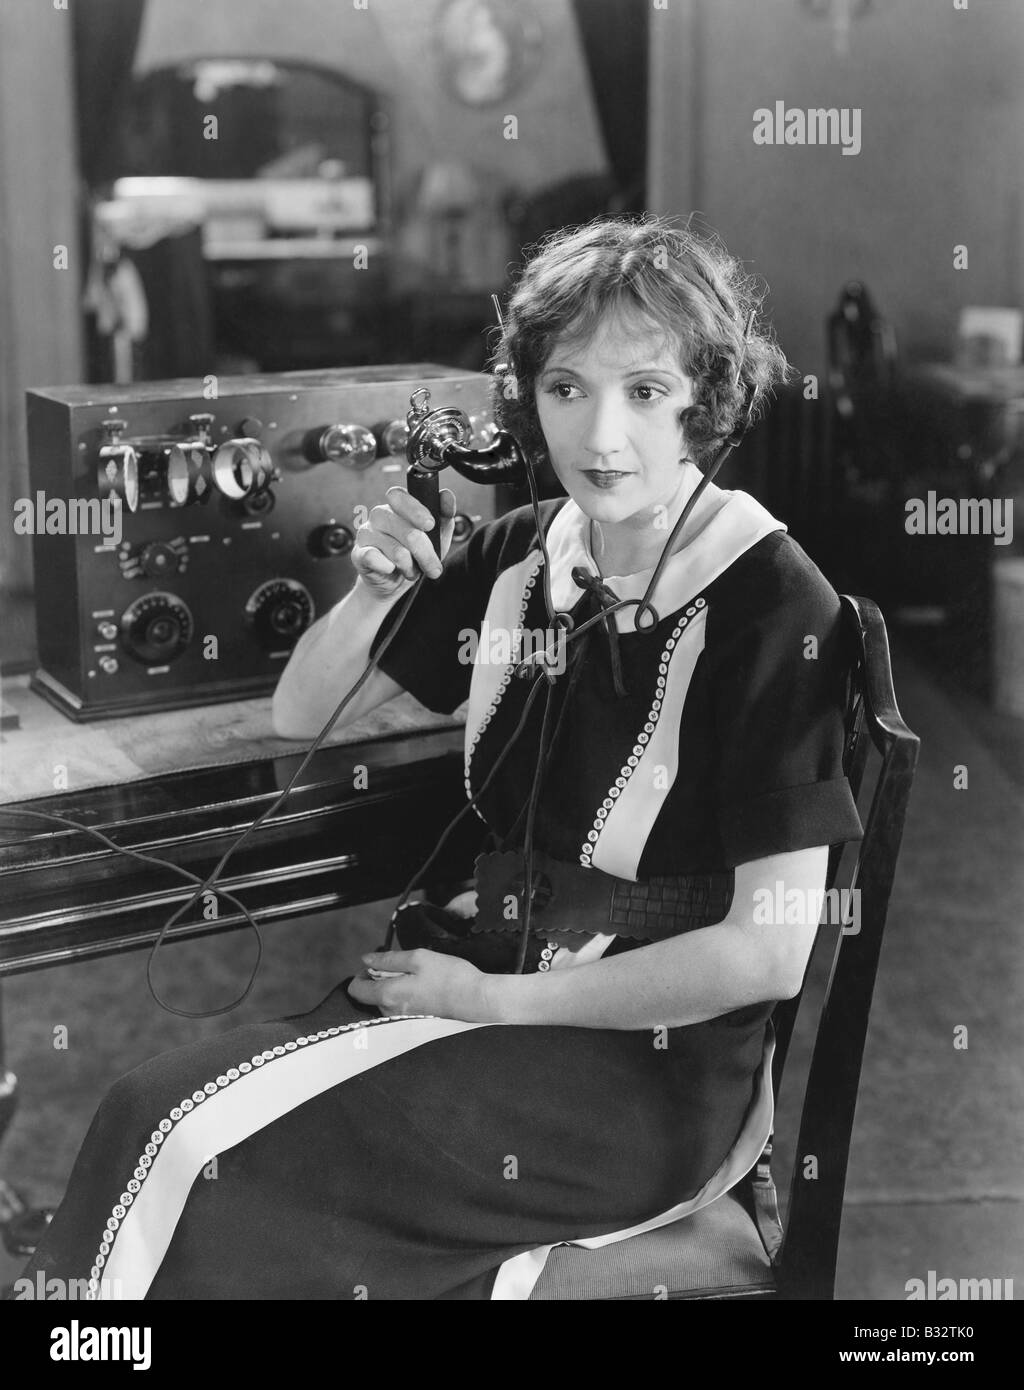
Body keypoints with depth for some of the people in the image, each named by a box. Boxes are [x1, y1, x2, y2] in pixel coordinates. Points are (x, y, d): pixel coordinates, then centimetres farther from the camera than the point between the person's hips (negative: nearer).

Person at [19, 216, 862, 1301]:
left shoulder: (774, 607, -15)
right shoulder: (522, 554, 3)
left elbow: (770, 953, -17)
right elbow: (299, 716, 13)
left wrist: (491, 999, -14)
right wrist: (373, 593, -8)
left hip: (660, 1061, -5)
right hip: (494, 961, 6)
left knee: (196, 1143, -18)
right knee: (163, 1113, -17)